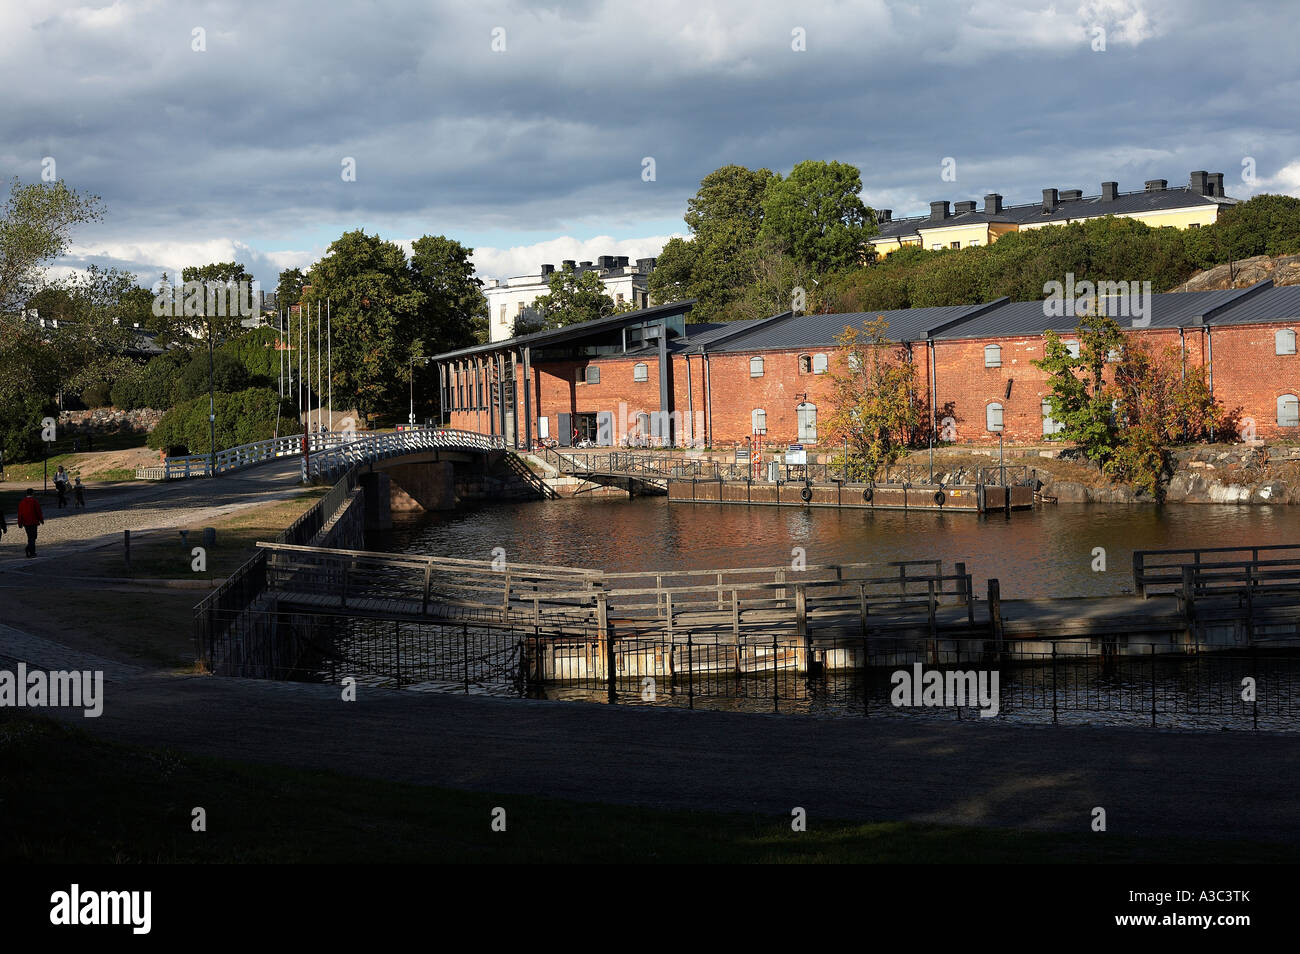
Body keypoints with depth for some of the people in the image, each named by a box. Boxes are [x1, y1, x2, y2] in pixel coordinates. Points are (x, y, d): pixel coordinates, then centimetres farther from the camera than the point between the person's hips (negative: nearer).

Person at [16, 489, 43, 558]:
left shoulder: (22, 502, 5)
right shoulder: (35, 501, -9)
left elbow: (20, 513, 6)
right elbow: (39, 512, -7)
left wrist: (20, 523, 10)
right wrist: (41, 520, 6)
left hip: (25, 523, 5)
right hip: (33, 522, -5)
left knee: (30, 537, 15)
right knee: (33, 537, -4)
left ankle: (32, 552, 15)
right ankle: (28, 549, -25)